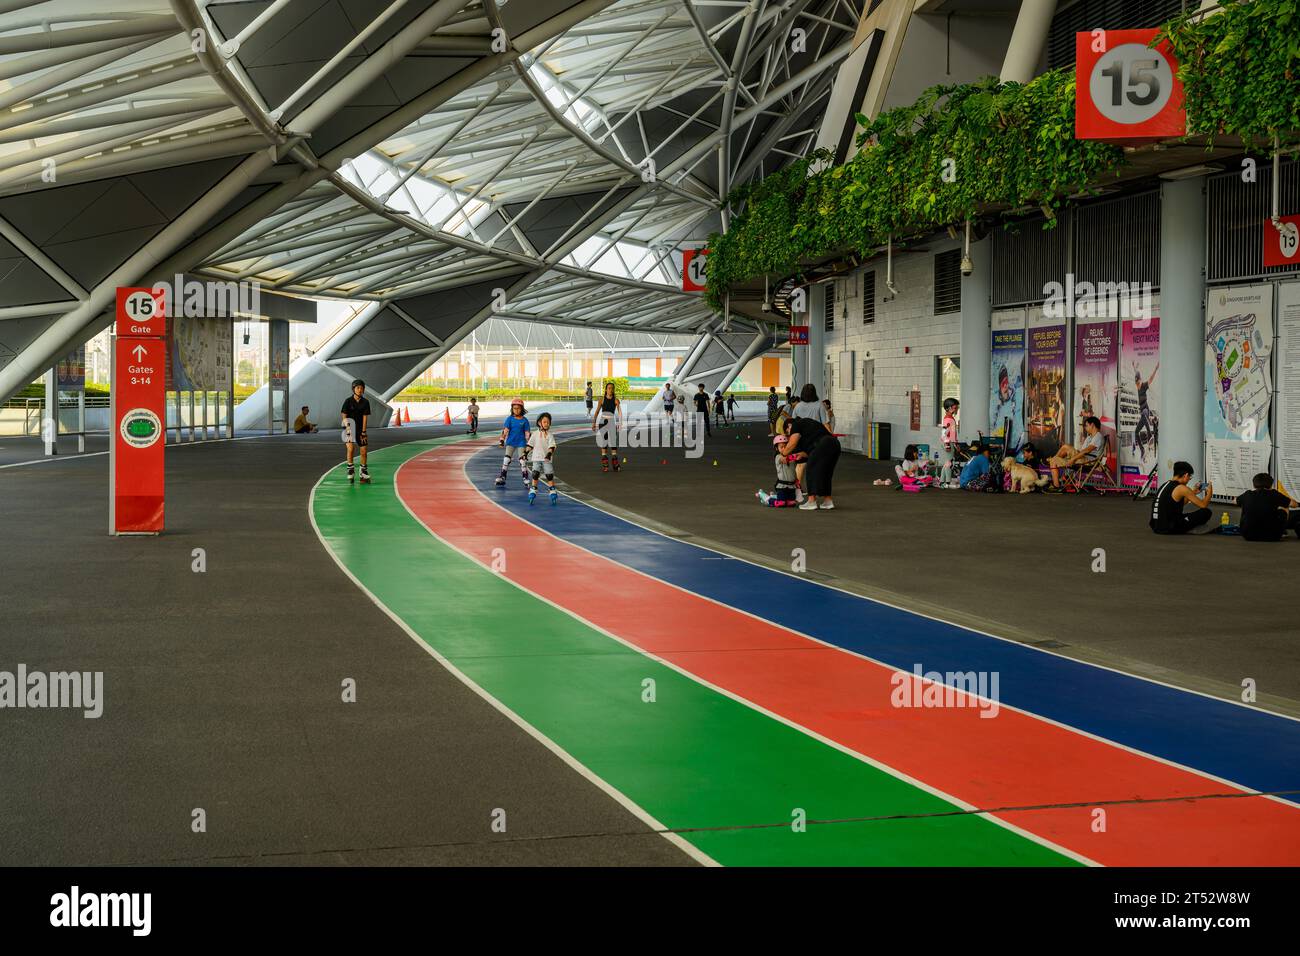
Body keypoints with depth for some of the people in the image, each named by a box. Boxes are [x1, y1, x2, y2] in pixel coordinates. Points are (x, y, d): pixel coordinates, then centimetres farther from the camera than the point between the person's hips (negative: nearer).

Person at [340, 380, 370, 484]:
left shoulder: (365, 402, -1)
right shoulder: (348, 401, -6)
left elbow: (365, 417, -2)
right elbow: (344, 416, -5)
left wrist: (363, 432, -7)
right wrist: (347, 429, -13)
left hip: (361, 429, 3)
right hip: (350, 428, -3)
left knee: (363, 451, 3)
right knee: (350, 448, -22)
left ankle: (363, 474, 17)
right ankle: (350, 472, -13)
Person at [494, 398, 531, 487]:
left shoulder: (524, 420, -1)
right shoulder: (510, 419, 0)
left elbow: (527, 433, 2)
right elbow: (505, 430, -4)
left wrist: (528, 444, -1)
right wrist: (501, 440, -13)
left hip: (521, 443, -1)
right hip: (511, 442, 1)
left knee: (523, 461, -2)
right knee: (506, 460, -1)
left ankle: (526, 480, 4)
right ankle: (502, 478, 5)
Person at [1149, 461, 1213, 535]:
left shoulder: (1165, 485, 14)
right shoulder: (1181, 488, -11)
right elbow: (1203, 505, -4)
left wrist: (1194, 492, 35)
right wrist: (1209, 493, 14)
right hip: (1170, 528, -9)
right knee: (1206, 512, -3)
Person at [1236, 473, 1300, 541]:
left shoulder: (1247, 495, 3)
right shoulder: (1273, 494, -4)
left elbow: (1236, 501, 27)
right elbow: (1294, 504, 7)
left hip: (1248, 536, 2)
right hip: (1270, 536, -2)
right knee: (1284, 509, 18)